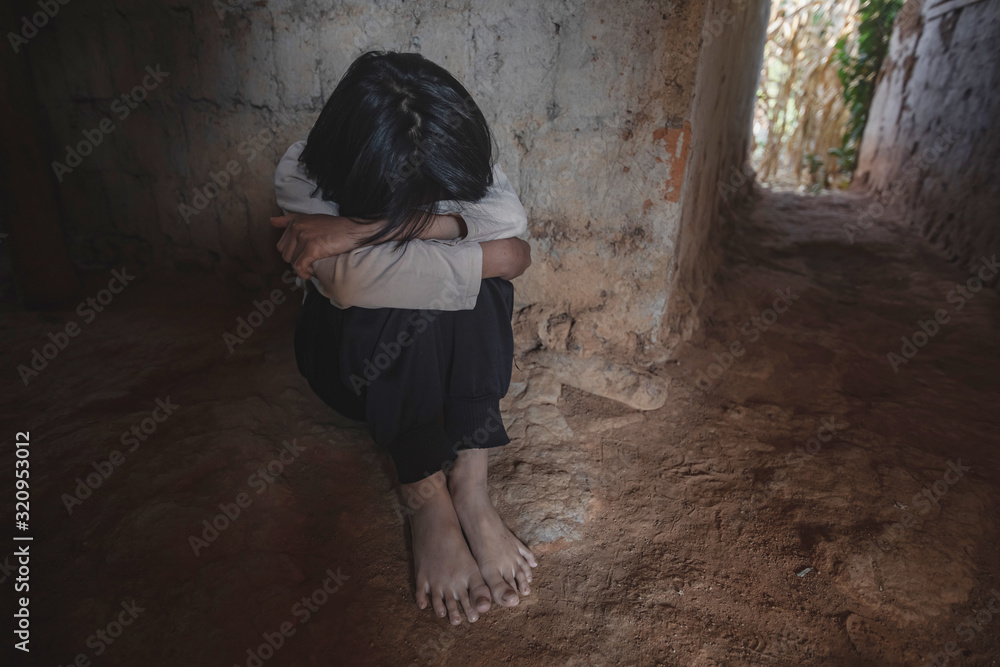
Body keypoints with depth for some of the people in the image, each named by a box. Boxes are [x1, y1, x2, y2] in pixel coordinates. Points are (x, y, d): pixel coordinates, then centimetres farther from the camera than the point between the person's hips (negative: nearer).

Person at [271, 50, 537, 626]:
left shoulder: (454, 158, -16)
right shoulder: (301, 176, -25)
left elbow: (510, 220, -35)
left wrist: (364, 229, -39)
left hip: (451, 352, 3)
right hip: (355, 355, -2)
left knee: (483, 289, -30)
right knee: (401, 315, -36)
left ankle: (471, 484, -23)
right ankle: (427, 497, -19)